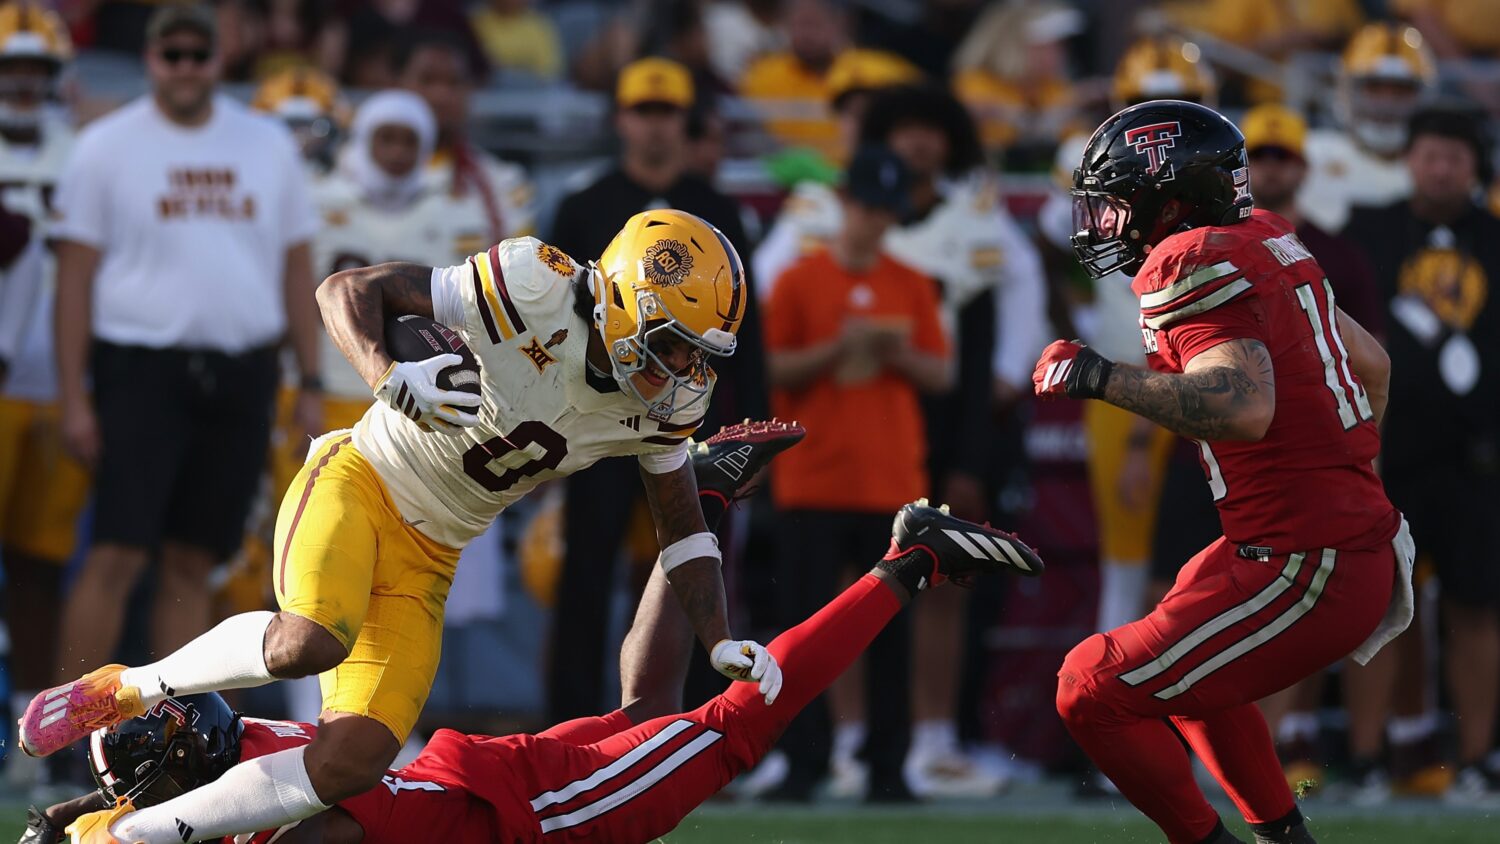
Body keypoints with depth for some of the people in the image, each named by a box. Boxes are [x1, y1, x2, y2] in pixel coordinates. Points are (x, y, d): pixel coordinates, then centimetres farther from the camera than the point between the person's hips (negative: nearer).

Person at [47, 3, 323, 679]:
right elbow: (76, 274, -1)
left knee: (192, 564, 6)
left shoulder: (268, 146, 11)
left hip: (240, 379, 4)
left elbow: (296, 268, 15)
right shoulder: (107, 147, 1)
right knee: (117, 555, -11)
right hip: (142, 368, -4)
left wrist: (310, 384, 9)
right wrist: (74, 397, -7)